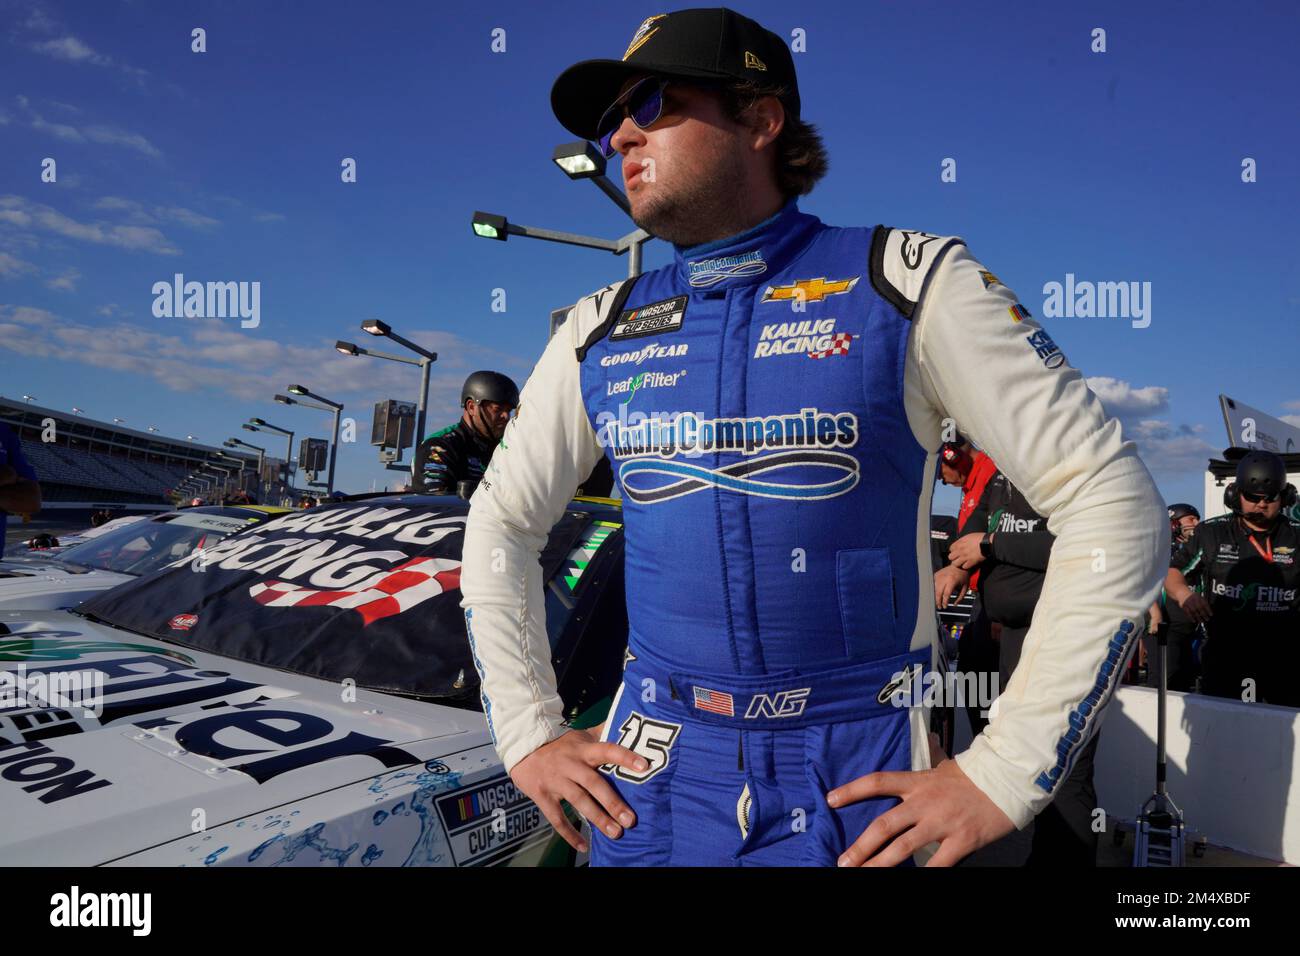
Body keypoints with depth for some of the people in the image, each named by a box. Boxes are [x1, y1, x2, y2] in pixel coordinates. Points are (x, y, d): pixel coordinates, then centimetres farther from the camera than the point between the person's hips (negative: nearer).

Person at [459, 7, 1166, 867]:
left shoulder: (907, 282, -9)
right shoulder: (599, 332, 3)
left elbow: (1114, 505, -10)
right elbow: (503, 521, 13)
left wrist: (1005, 774, -12)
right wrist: (527, 731, 6)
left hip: (856, 785, -3)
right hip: (647, 778, 4)